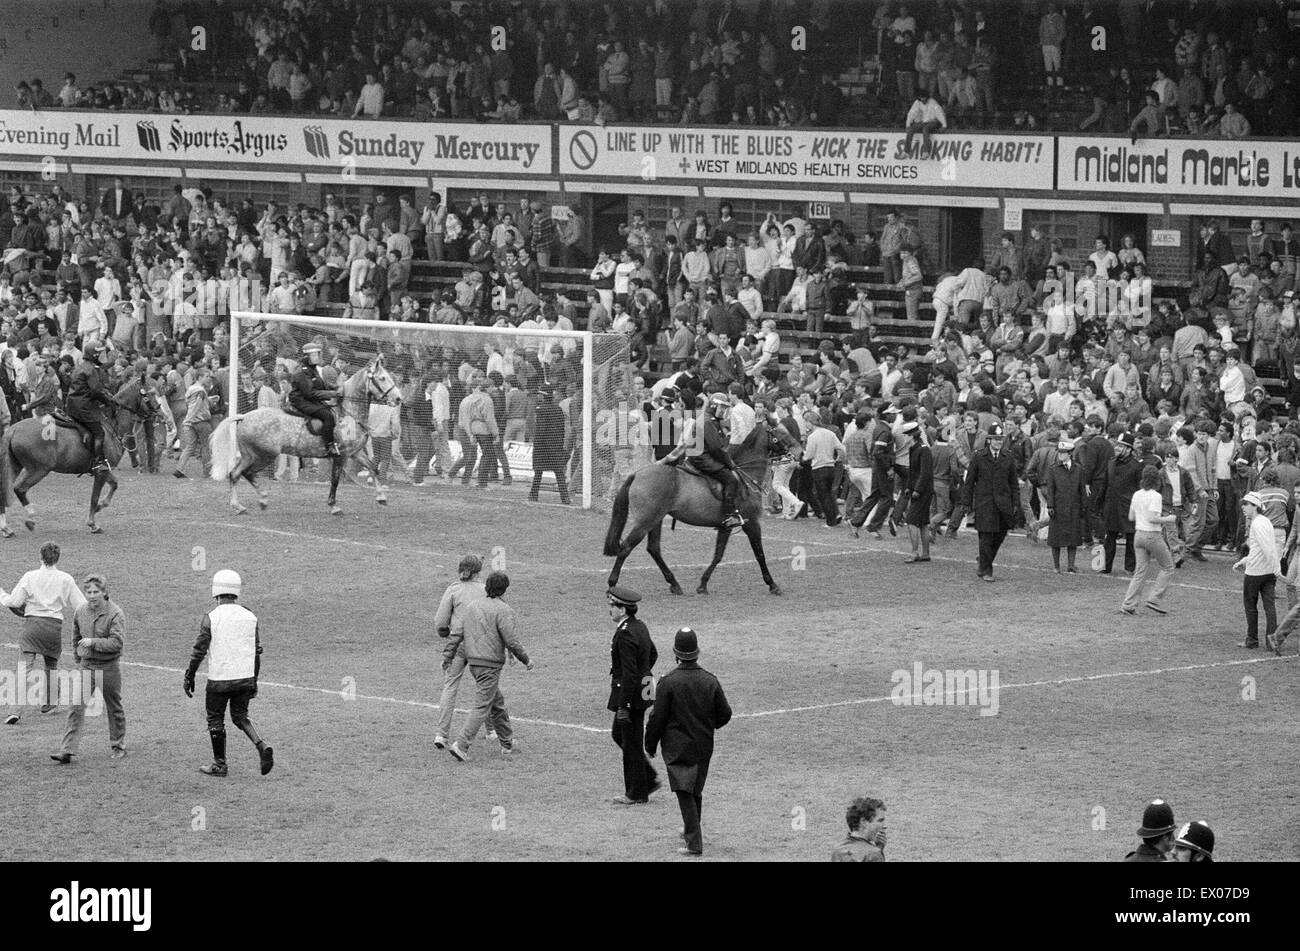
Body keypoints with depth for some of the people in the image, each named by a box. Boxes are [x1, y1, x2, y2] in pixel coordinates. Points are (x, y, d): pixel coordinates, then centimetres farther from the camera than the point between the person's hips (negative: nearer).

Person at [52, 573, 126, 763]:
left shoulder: (115, 614, -14)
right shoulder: (80, 612, 3)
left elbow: (116, 642, -21)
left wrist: (92, 642, -23)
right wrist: (78, 658, 18)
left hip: (108, 667, -4)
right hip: (86, 666, 4)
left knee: (114, 708, 11)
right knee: (76, 707, -6)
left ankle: (117, 746, 28)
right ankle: (67, 750, -9)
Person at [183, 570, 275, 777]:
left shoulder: (211, 618, -11)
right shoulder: (250, 618, 3)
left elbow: (199, 650, -10)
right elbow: (257, 652, 8)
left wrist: (189, 676, 0)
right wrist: (254, 681, 17)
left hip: (219, 679, -4)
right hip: (245, 678, 4)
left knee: (216, 720, 11)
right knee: (240, 716, 19)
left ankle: (220, 765, 16)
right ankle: (261, 746, -4)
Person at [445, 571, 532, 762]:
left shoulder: (472, 606, 9)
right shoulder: (503, 610, -12)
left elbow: (456, 632, 3)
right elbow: (511, 641, -14)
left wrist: (448, 654, 4)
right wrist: (526, 660, -1)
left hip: (473, 663, 8)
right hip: (490, 665, -8)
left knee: (497, 703, 21)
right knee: (482, 707, -6)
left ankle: (507, 743, 31)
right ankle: (461, 746, -16)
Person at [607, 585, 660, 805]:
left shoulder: (625, 634, -24)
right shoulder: (639, 625, 6)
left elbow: (629, 673, -26)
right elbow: (653, 654, 21)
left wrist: (623, 706, -23)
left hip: (630, 695, -10)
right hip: (642, 691, 10)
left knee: (631, 743, 2)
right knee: (618, 734, 22)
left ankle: (636, 793, 14)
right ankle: (649, 778, 25)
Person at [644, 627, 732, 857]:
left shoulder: (668, 682, -15)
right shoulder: (710, 681, -2)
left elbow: (657, 718, -12)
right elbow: (725, 714, 3)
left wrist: (650, 744, 1)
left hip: (677, 747, -5)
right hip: (703, 746, 5)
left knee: (685, 793, -5)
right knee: (696, 791, 21)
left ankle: (694, 843, -12)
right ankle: (691, 831, 38)